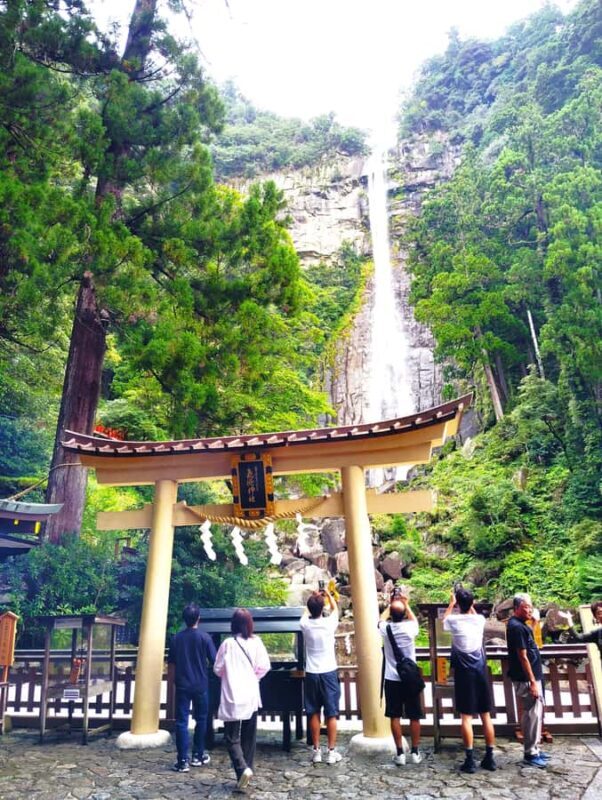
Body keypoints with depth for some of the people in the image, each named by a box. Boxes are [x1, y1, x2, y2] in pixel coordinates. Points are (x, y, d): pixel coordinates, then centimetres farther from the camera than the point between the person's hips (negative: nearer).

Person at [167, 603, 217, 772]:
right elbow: (214, 660, -4)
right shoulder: (204, 637, -8)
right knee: (201, 720, 15)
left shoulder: (176, 638, 1)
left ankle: (182, 761, 1)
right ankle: (198, 755, 23)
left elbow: (171, 664, 6)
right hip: (200, 685, -1)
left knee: (181, 722, 4)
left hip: (182, 686, 2)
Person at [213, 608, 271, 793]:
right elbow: (264, 666, -3)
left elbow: (218, 669, -3)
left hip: (232, 697, -3)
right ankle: (247, 769, 19)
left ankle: (243, 769, -15)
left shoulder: (228, 643, -11)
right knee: (249, 737, 16)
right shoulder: (256, 642, -4)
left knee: (232, 737, 3)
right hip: (251, 696, 3)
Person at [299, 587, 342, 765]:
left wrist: (313, 597, 30)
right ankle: (332, 751, 8)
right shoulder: (329, 623, -12)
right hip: (329, 673, -2)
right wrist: (328, 594, 25)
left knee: (314, 713, 10)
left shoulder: (305, 624, -7)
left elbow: (307, 612, 18)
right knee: (331, 714, 5)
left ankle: (316, 751, 15)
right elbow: (335, 609, 11)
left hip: (311, 674, 2)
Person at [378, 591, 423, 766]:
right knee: (414, 716, 12)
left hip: (392, 679, 0)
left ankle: (400, 753, 10)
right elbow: (414, 619, 13)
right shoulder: (410, 627, -13)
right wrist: (406, 605, 22)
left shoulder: (385, 628, -10)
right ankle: (415, 752, 19)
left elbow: (381, 619, 16)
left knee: (395, 716, 8)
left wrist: (390, 605, 23)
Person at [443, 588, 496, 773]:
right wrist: (469, 602, 33)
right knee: (486, 716, 10)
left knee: (466, 717, 0)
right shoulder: (480, 619, 0)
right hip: (481, 672, 4)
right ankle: (490, 758, 16)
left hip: (464, 673, -3)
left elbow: (443, 620, 17)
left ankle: (470, 760, 1)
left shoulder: (454, 621, -8)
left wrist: (451, 604, 26)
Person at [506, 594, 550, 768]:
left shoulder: (521, 625, 11)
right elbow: (523, 657, -21)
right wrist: (532, 682, -20)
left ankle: (534, 749, 27)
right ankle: (530, 754, 7)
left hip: (533, 676, 10)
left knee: (536, 712, 17)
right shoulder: (517, 627, -20)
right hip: (526, 679, -10)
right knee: (532, 714, -3)